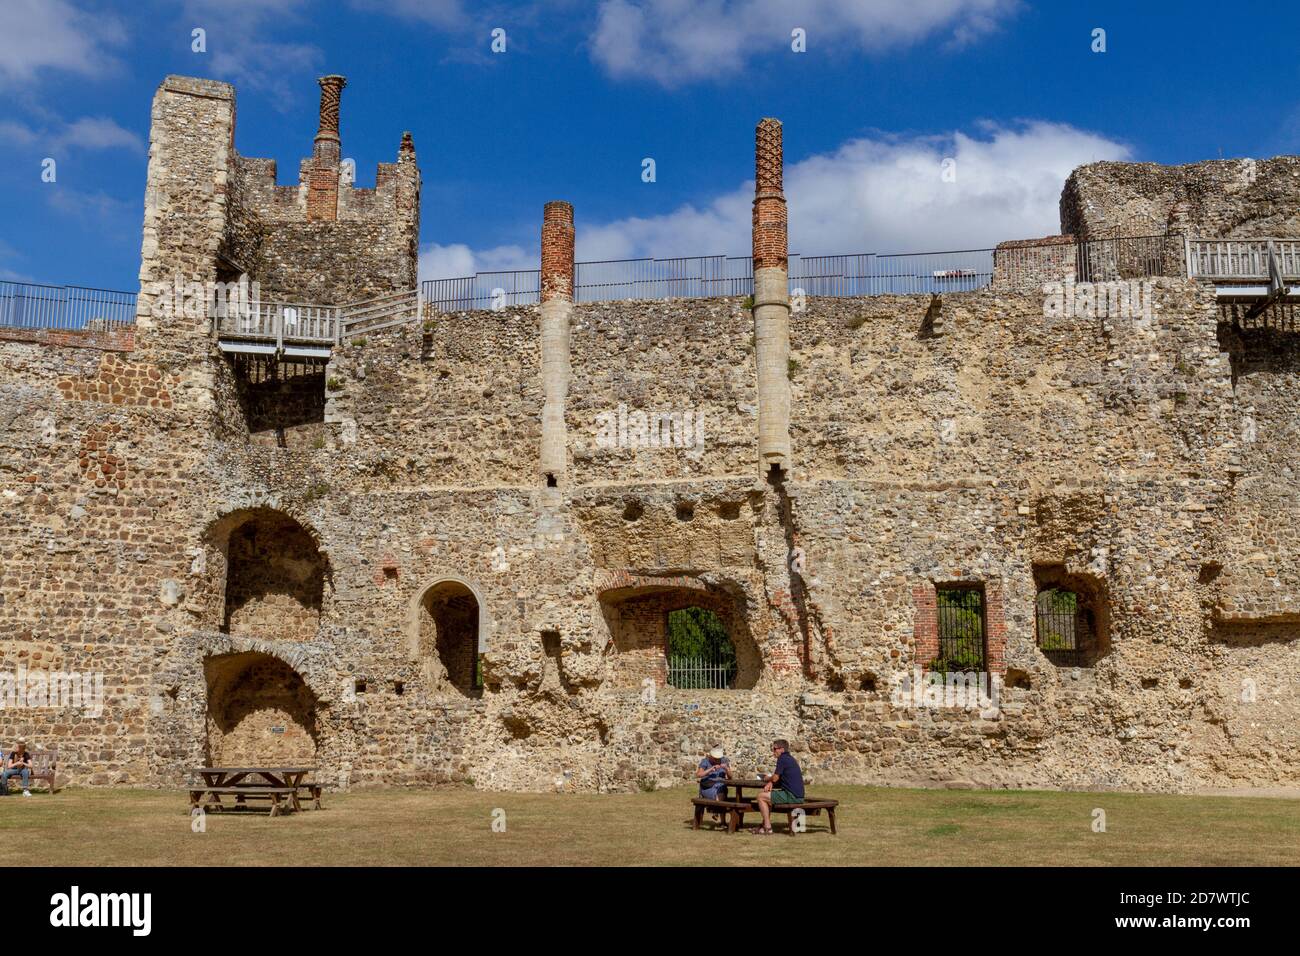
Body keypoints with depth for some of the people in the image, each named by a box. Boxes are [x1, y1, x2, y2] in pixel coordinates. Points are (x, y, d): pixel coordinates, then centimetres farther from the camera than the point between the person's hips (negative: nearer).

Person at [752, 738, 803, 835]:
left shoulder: (782, 758, -11)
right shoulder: (791, 759, 19)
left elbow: (775, 778, -11)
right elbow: (779, 778, 25)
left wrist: (767, 779, 12)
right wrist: (770, 783, 5)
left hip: (792, 796, -10)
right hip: (798, 795, 10)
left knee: (761, 796, -3)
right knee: (767, 795, 23)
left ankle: (768, 827, -2)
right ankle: (764, 825, 21)